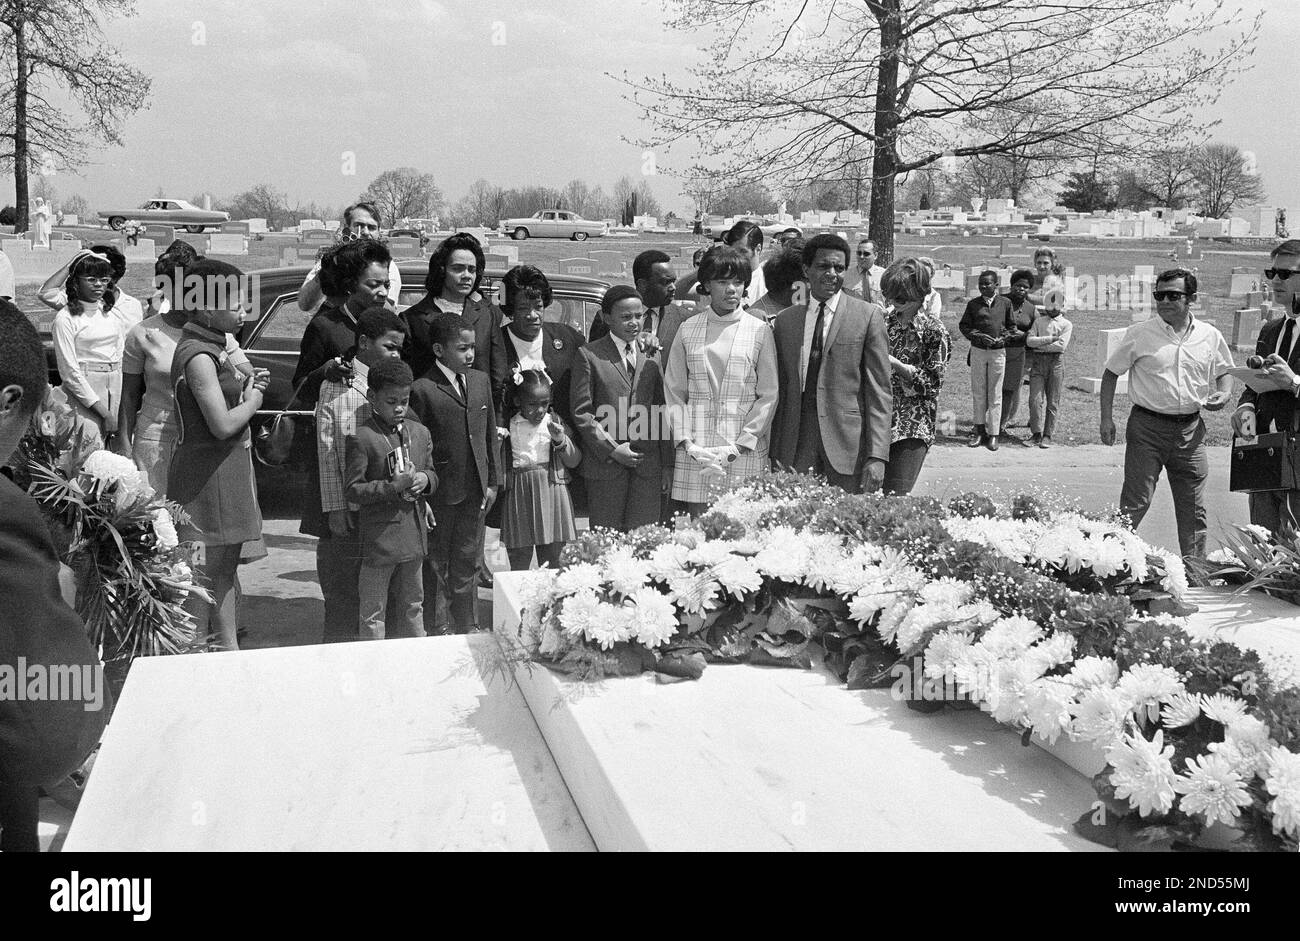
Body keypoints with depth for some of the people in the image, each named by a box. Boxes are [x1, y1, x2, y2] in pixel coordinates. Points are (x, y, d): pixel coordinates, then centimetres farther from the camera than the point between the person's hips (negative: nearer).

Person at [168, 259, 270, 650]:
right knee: (203, 573, -2)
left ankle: (230, 650, 24)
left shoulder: (213, 347, 11)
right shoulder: (198, 356, -19)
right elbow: (223, 424, -23)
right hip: (206, 474, -10)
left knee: (225, 570, 15)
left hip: (228, 469, 10)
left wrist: (248, 384, 2)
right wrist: (254, 397, -8)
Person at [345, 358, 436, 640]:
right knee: (373, 612, 4)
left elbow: (432, 474, 17)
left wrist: (425, 480, -7)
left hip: (415, 532, 6)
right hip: (379, 536, -6)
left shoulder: (420, 432, 7)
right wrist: (394, 487, -23)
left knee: (412, 605, 19)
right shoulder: (361, 438, -12)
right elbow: (354, 490, -14)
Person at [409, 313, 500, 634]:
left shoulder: (481, 380, 7)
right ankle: (437, 628, 20)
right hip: (440, 494, -5)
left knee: (467, 564, 15)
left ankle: (467, 626, 26)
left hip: (476, 491, 5)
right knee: (436, 565, 8)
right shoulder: (423, 389, -12)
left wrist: (493, 481, 8)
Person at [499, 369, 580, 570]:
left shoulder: (555, 423, 6)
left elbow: (574, 461, 5)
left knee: (553, 563, 4)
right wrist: (496, 442, -7)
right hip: (518, 494, -1)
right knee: (518, 562, 3)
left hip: (552, 492, 1)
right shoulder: (508, 427, 4)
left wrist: (561, 440, -8)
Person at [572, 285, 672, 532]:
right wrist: (612, 449, -10)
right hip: (605, 463, -3)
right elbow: (581, 412, -3)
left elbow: (662, 412, 12)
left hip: (648, 464, 3)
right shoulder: (588, 356, 0)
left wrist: (667, 464, 8)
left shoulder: (651, 356, 12)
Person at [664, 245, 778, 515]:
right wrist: (687, 442, -5)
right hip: (695, 450, 1)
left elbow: (769, 395, 2)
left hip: (744, 451, -1)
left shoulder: (759, 331, 5)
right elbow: (674, 392, 8)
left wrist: (739, 445, -7)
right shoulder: (688, 330, 9)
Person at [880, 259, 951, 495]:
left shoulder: (934, 331, -3)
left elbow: (932, 382, -7)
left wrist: (895, 364, -15)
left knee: (895, 495, -11)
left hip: (912, 425, -4)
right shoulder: (881, 321, 10)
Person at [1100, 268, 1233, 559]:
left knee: (1193, 509, 10)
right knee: (1135, 503, -6)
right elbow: (1111, 373, 3)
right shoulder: (1139, 334, -3)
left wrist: (1223, 394, -3)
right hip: (1147, 427, -3)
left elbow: (1224, 372, 19)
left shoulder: (1210, 336, 5)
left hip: (1190, 430, 3)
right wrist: (1106, 418, -3)